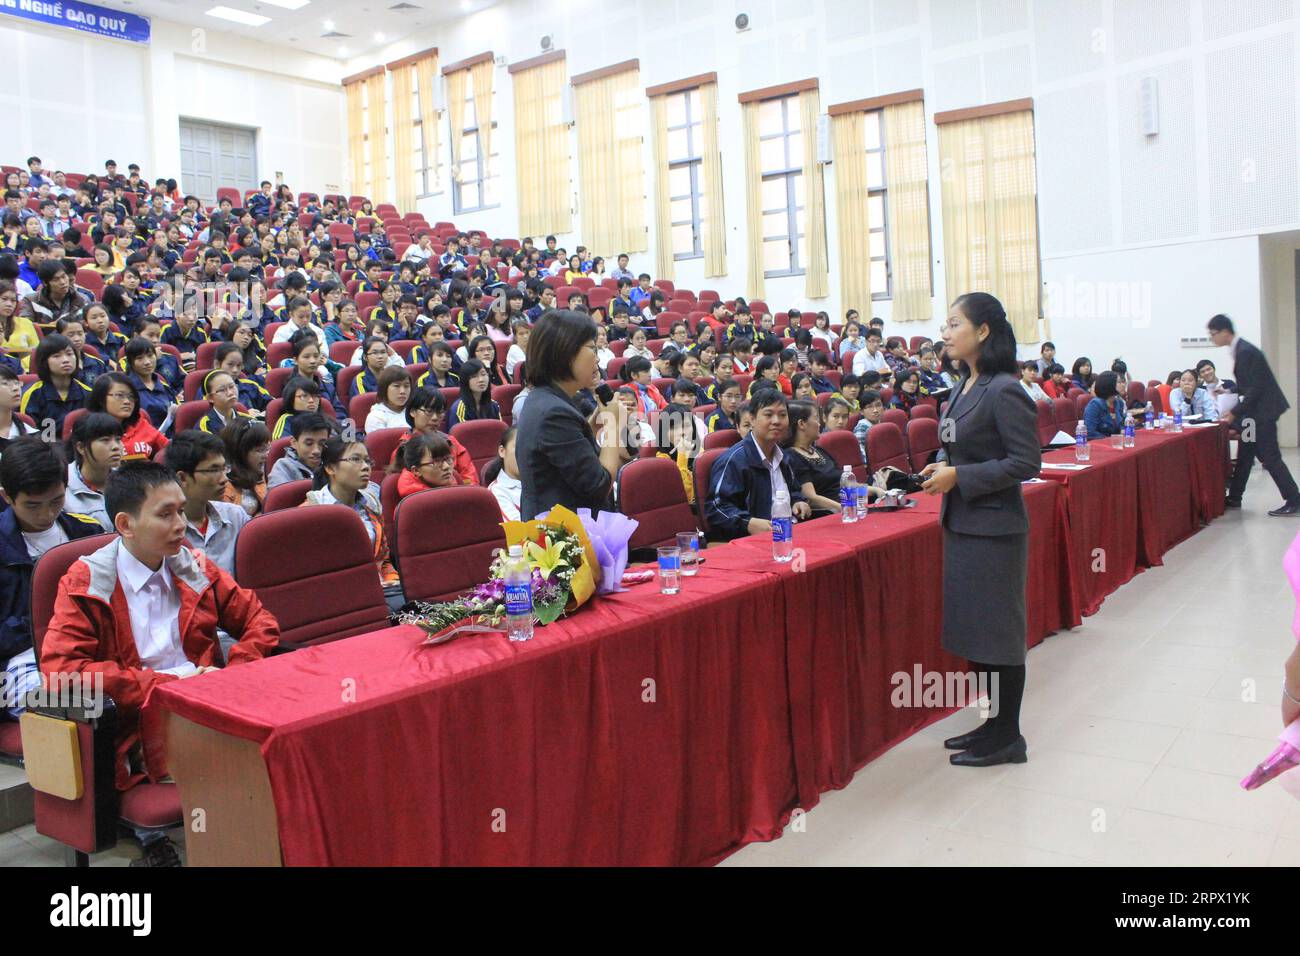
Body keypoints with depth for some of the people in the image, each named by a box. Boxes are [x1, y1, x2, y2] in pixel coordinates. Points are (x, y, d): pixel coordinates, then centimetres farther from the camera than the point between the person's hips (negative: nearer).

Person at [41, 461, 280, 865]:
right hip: (139, 725, -5)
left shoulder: (193, 569, 13)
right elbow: (58, 667, -12)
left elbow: (260, 621, 15)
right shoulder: (86, 583, 0)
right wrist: (167, 682, -16)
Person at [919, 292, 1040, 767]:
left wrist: (960, 476, -20)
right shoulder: (964, 387, 10)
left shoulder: (1005, 391, -17)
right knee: (973, 628, 15)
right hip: (961, 523, 9)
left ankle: (1007, 738, 16)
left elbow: (1026, 462, -19)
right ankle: (995, 723, 29)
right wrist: (943, 466, 1)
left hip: (993, 527, -9)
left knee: (997, 630, 2)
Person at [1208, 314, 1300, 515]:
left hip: (1264, 410, -10)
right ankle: (1234, 498, 22)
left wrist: (1235, 413, -18)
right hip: (1255, 411, 10)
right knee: (1244, 454, 14)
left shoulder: (1245, 352, -21)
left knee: (1269, 456, -6)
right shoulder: (1239, 349, 9)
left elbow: (1254, 388, -22)